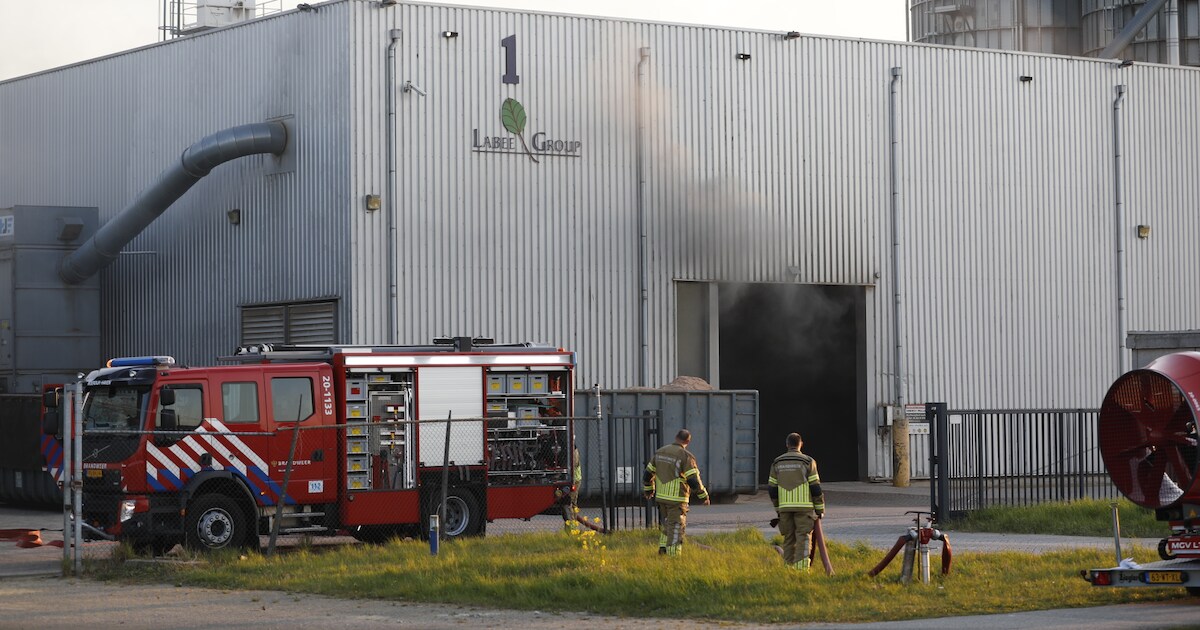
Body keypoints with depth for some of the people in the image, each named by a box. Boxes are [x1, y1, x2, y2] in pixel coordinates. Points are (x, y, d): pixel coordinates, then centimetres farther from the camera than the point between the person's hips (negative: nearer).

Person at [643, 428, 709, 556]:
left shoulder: (660, 452, 6)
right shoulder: (686, 457, -14)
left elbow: (648, 474, 13)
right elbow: (694, 481, -16)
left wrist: (648, 490, 29)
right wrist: (704, 496, -3)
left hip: (661, 497, 6)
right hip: (677, 499, -6)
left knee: (665, 526, 20)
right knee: (676, 528, 0)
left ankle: (662, 550, 20)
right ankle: (673, 555, -1)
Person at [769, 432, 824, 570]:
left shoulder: (777, 463, 8)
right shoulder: (808, 461, -3)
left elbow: (772, 488, 8)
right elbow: (815, 487, -5)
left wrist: (777, 508, 18)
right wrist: (820, 509, 2)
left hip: (784, 507, 3)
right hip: (804, 507, -3)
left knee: (789, 539, 11)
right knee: (803, 538, -5)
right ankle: (801, 569, -15)